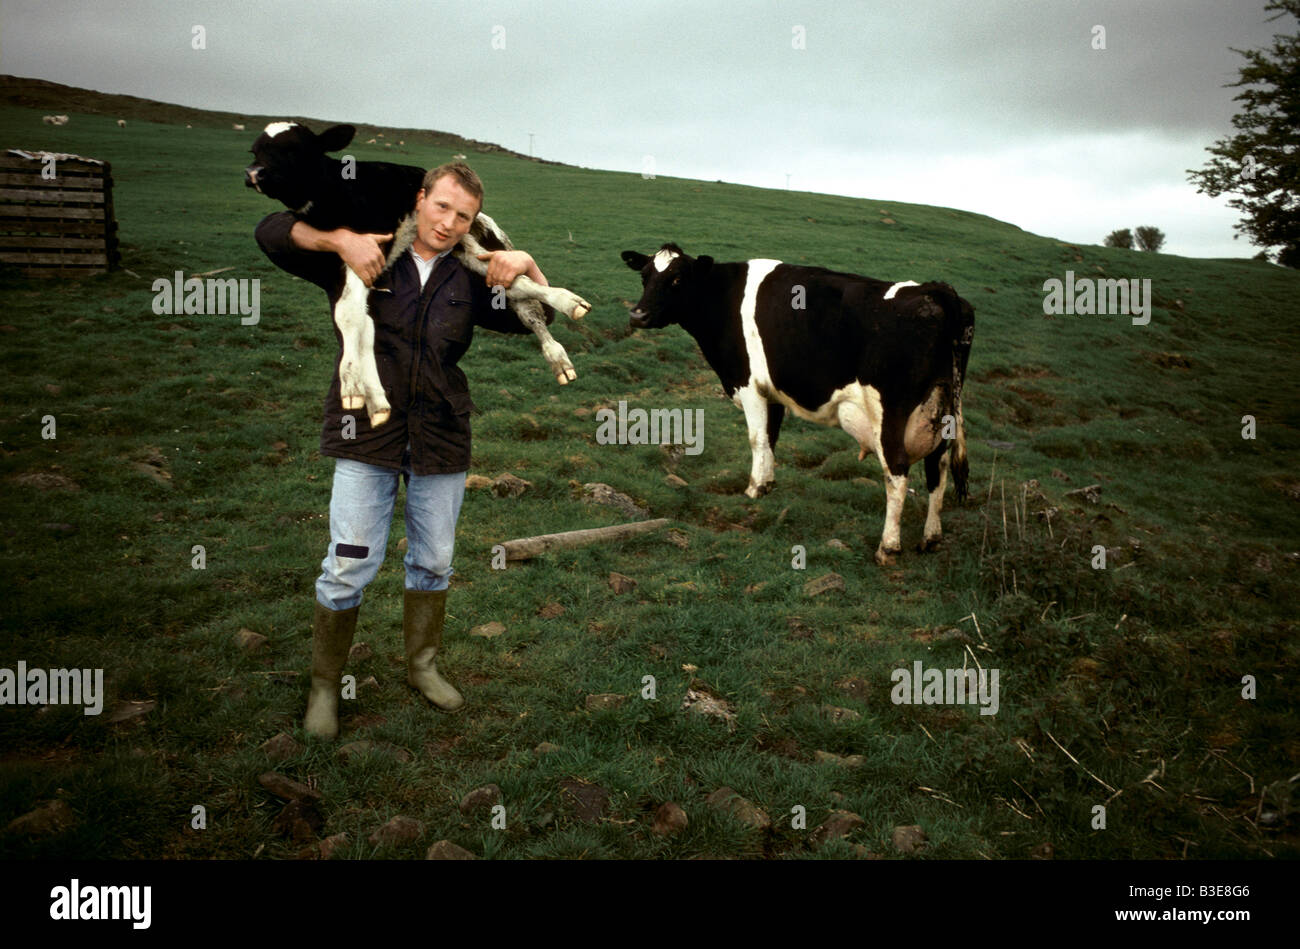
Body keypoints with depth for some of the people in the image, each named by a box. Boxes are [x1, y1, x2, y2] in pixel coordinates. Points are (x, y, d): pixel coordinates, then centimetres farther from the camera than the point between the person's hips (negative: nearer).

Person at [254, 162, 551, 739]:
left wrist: (528, 267, -6)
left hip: (441, 441, 4)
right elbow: (272, 232, -6)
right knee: (349, 566, -4)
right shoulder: (366, 258, -3)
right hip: (366, 436, -3)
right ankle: (324, 686, 16)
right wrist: (341, 239, -21)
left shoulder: (469, 281, 7)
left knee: (433, 563, 15)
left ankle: (422, 667, 35)